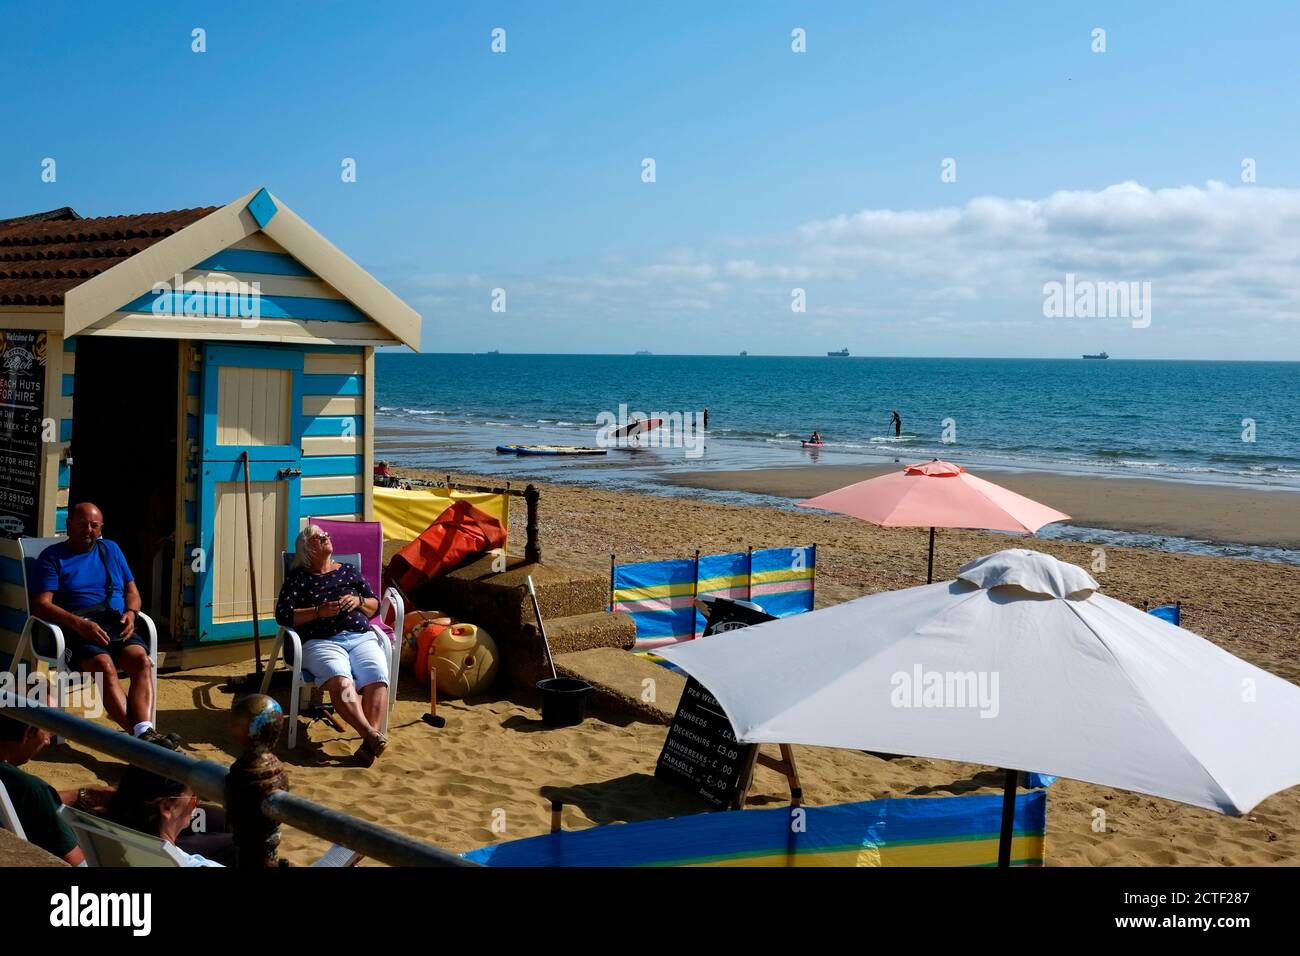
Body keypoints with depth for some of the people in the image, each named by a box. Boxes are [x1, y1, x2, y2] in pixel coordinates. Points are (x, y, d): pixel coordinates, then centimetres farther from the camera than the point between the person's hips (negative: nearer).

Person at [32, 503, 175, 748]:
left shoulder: (111, 550, 24)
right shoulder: (52, 557, 10)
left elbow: (132, 591, 25)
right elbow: (41, 605, -2)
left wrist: (131, 612, 0)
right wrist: (79, 624, -17)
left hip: (118, 626, 4)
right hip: (77, 632, -4)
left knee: (142, 660, -29)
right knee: (105, 666, -35)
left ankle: (144, 731, -45)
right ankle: (140, 734, -45)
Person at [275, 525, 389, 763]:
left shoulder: (349, 572, 25)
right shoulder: (298, 578, 15)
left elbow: (375, 607, 27)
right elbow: (283, 615, 3)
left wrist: (359, 601, 4)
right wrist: (319, 611, -7)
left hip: (361, 638, 3)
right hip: (321, 642, -3)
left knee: (378, 679, -29)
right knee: (340, 681, -36)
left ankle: (369, 743, -40)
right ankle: (372, 734, -45)